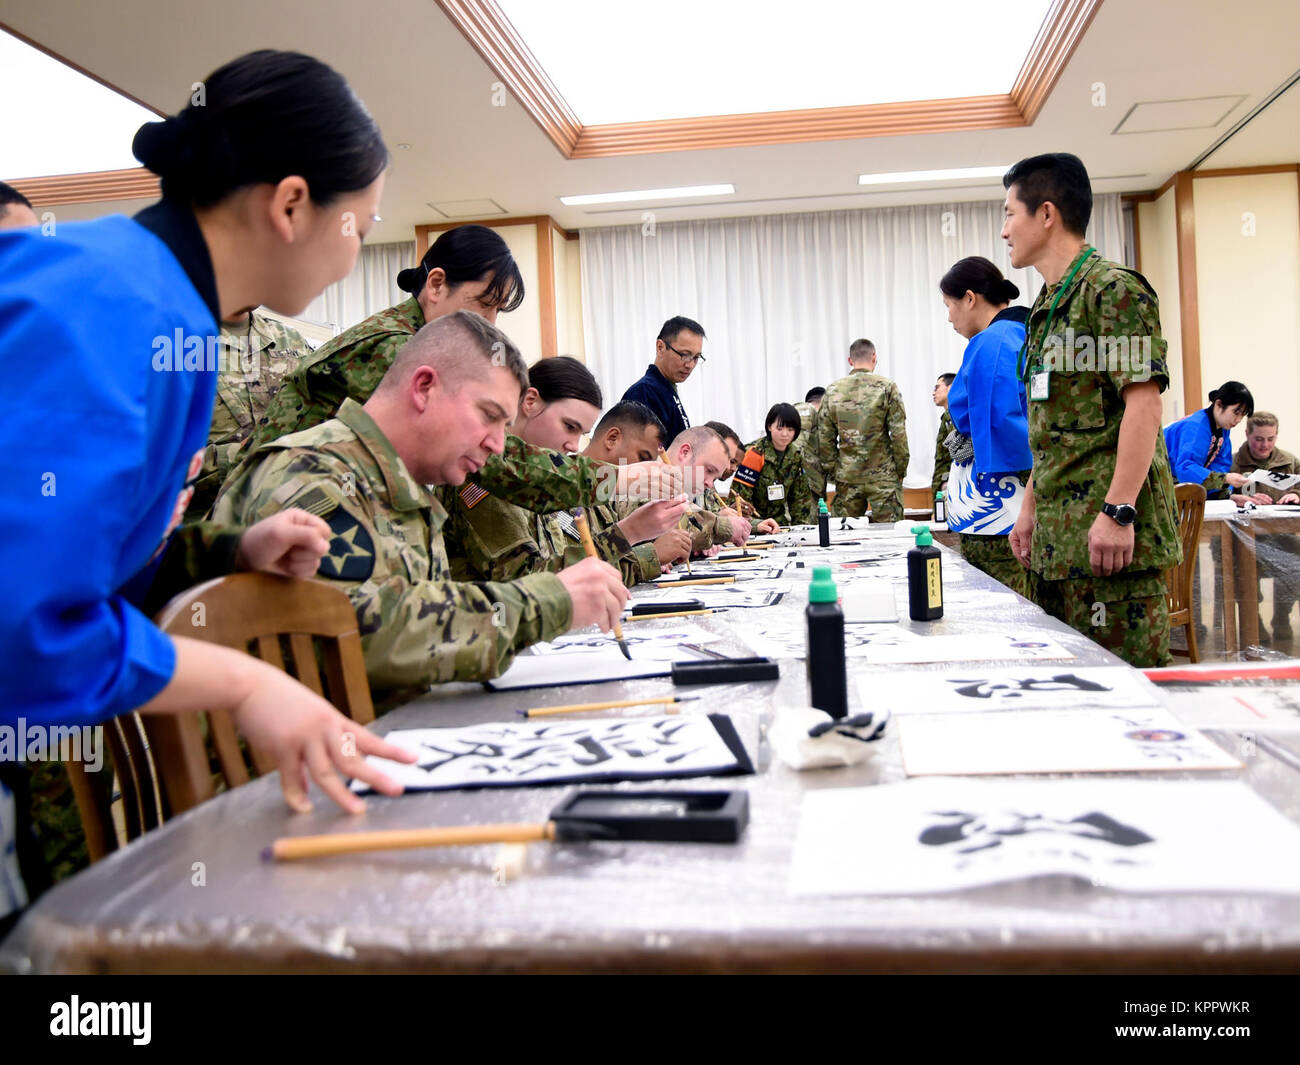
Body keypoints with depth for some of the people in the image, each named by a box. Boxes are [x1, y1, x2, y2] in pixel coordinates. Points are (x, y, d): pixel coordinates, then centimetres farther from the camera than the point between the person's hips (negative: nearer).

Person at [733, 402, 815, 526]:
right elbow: (741, 494, -14)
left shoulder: (796, 456, 7)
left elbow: (800, 496, 14)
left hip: (779, 523, 5)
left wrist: (801, 526, 3)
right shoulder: (755, 453, -11)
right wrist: (756, 524, -22)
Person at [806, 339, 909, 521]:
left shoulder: (832, 391, 3)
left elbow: (824, 438, 4)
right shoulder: (887, 387, -5)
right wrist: (901, 470, 4)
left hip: (847, 477, 3)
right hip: (882, 477, -2)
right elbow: (898, 434, -6)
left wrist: (832, 471, 11)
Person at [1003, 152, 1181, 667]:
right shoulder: (1046, 306, 20)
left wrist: (1118, 512, -23)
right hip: (1056, 539, 9)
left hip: (1108, 534, -9)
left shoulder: (1113, 289, -8)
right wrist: (1030, 508, 21)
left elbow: (1143, 402, -17)